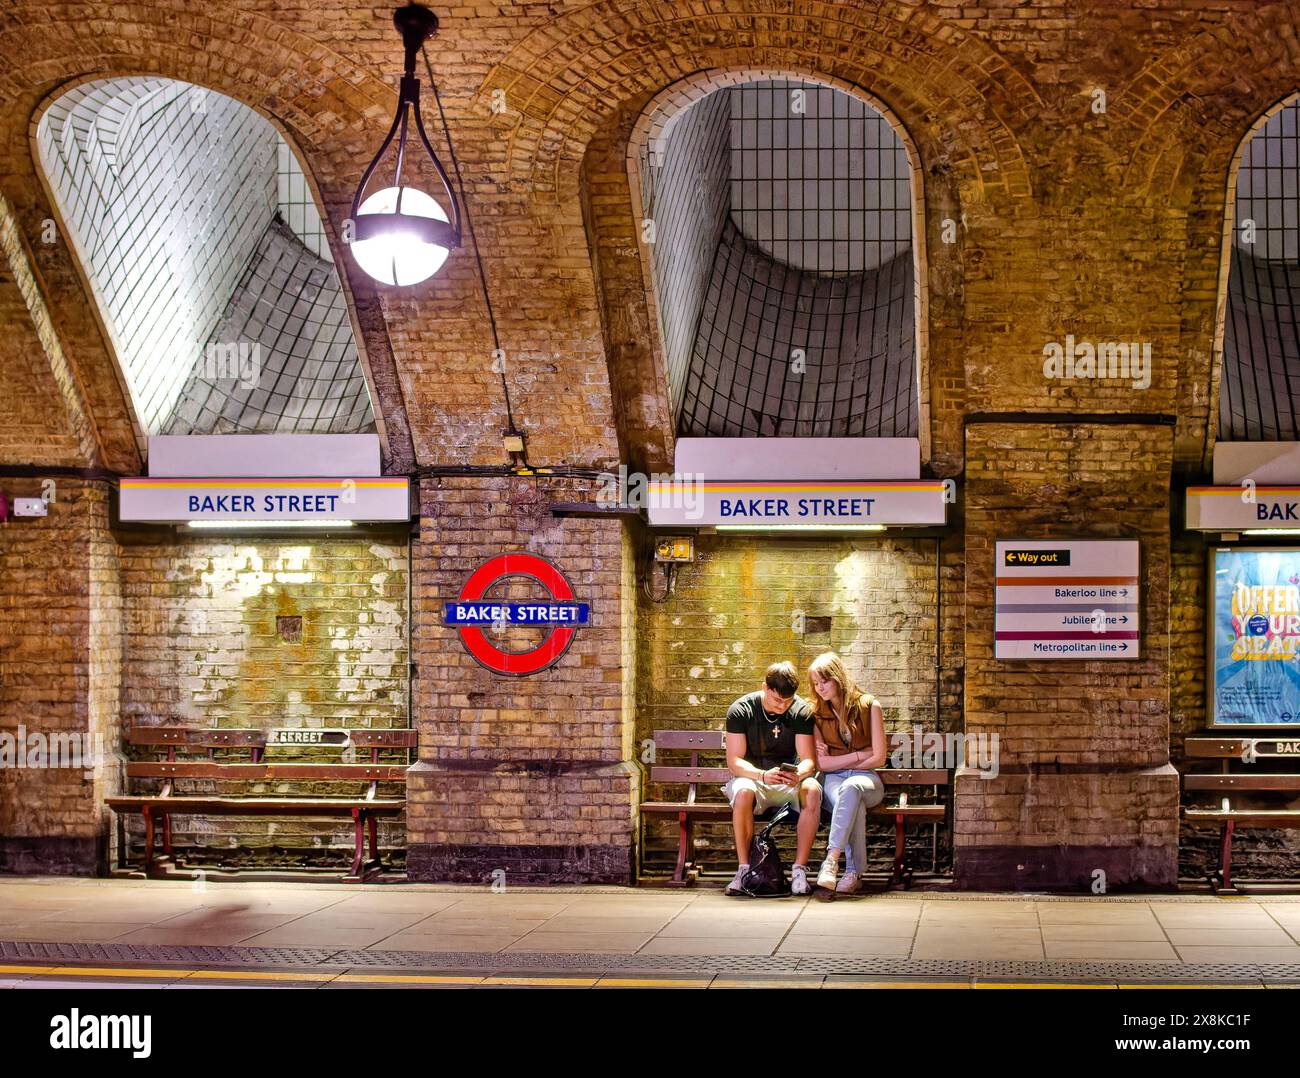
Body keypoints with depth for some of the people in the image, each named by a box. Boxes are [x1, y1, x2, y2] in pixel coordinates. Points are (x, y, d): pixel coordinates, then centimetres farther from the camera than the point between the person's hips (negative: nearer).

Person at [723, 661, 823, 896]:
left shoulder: (801, 711, -3)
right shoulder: (740, 710, -9)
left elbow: (808, 760, -7)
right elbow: (734, 762, -13)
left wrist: (798, 774, -32)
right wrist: (763, 775, -32)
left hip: (789, 780, 2)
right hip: (752, 777, -2)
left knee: (812, 790, -32)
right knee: (743, 792, -38)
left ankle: (799, 870, -30)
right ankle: (744, 869, -29)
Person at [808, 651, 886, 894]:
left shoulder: (869, 706, 1)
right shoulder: (817, 715, 9)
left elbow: (878, 759, -3)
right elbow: (822, 763, 2)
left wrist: (839, 761, 0)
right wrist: (859, 756, -4)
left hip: (867, 778, -1)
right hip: (833, 780, 1)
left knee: (850, 788, -41)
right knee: (854, 805, -37)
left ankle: (832, 859, -50)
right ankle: (854, 872, -39)